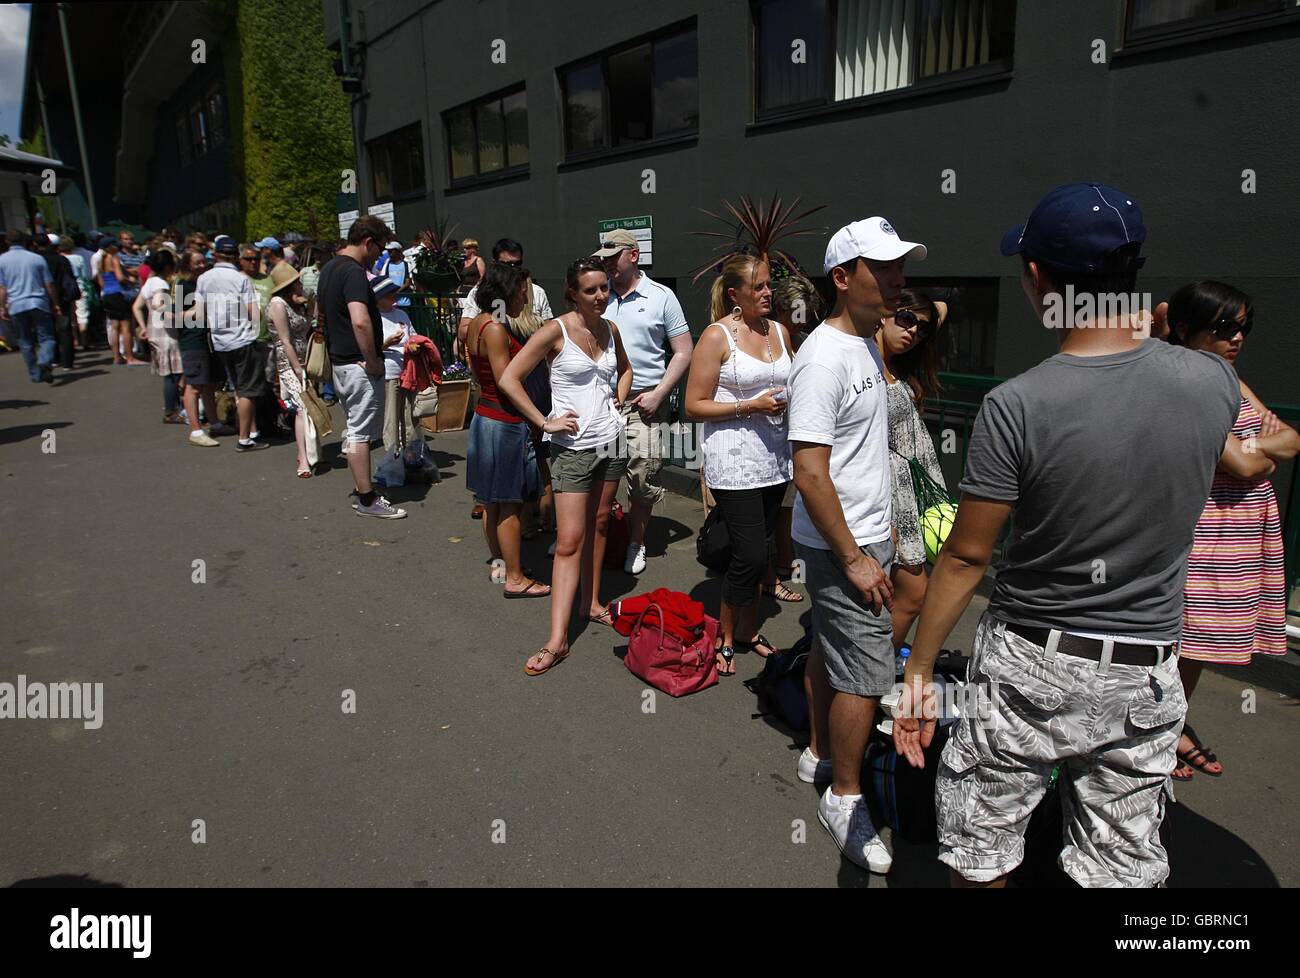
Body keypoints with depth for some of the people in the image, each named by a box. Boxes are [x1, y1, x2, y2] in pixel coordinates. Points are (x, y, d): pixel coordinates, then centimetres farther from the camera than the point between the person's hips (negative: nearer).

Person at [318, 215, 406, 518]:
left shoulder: (329, 269, 14)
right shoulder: (353, 272, -18)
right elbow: (361, 322, -32)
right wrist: (373, 360, -21)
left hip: (338, 360, 10)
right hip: (359, 364, -10)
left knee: (355, 428, 16)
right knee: (360, 431, -4)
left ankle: (363, 487, 26)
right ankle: (367, 499, 2)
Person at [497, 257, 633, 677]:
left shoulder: (610, 329, 6)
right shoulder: (556, 331, -12)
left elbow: (625, 369, 27)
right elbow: (508, 379, -15)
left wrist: (616, 404, 11)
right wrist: (545, 422, -15)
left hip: (610, 441, 6)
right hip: (572, 447, -6)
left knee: (598, 525, 16)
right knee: (569, 541, -7)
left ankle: (592, 603, 33)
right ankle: (557, 640, -3)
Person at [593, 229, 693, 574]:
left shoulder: (661, 297, 1)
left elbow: (683, 352, 1)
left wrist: (658, 394, -8)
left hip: (642, 400, -2)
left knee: (642, 476, 0)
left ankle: (636, 542, 19)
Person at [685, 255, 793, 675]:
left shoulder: (780, 332, 11)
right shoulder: (717, 336, -8)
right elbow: (693, 406, -10)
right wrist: (750, 407, -17)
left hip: (774, 458, 7)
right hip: (734, 461, -6)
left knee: (759, 549, 13)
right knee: (750, 555, -7)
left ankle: (747, 629, 30)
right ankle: (725, 638, 14)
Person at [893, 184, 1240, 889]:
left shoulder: (1017, 406, -21)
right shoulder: (1214, 382, -8)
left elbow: (966, 556, -15)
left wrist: (918, 671, -3)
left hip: (1031, 668, -4)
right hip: (1149, 677, 5)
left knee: (978, 845, 16)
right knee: (1124, 867, 19)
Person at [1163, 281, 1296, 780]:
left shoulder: (1229, 381, 13)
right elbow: (1244, 465, -21)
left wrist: (1255, 447, -11)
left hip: (1246, 532, 9)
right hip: (1203, 533, -9)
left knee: (1201, 637, 17)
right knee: (1182, 638, 0)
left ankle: (1176, 727, 31)